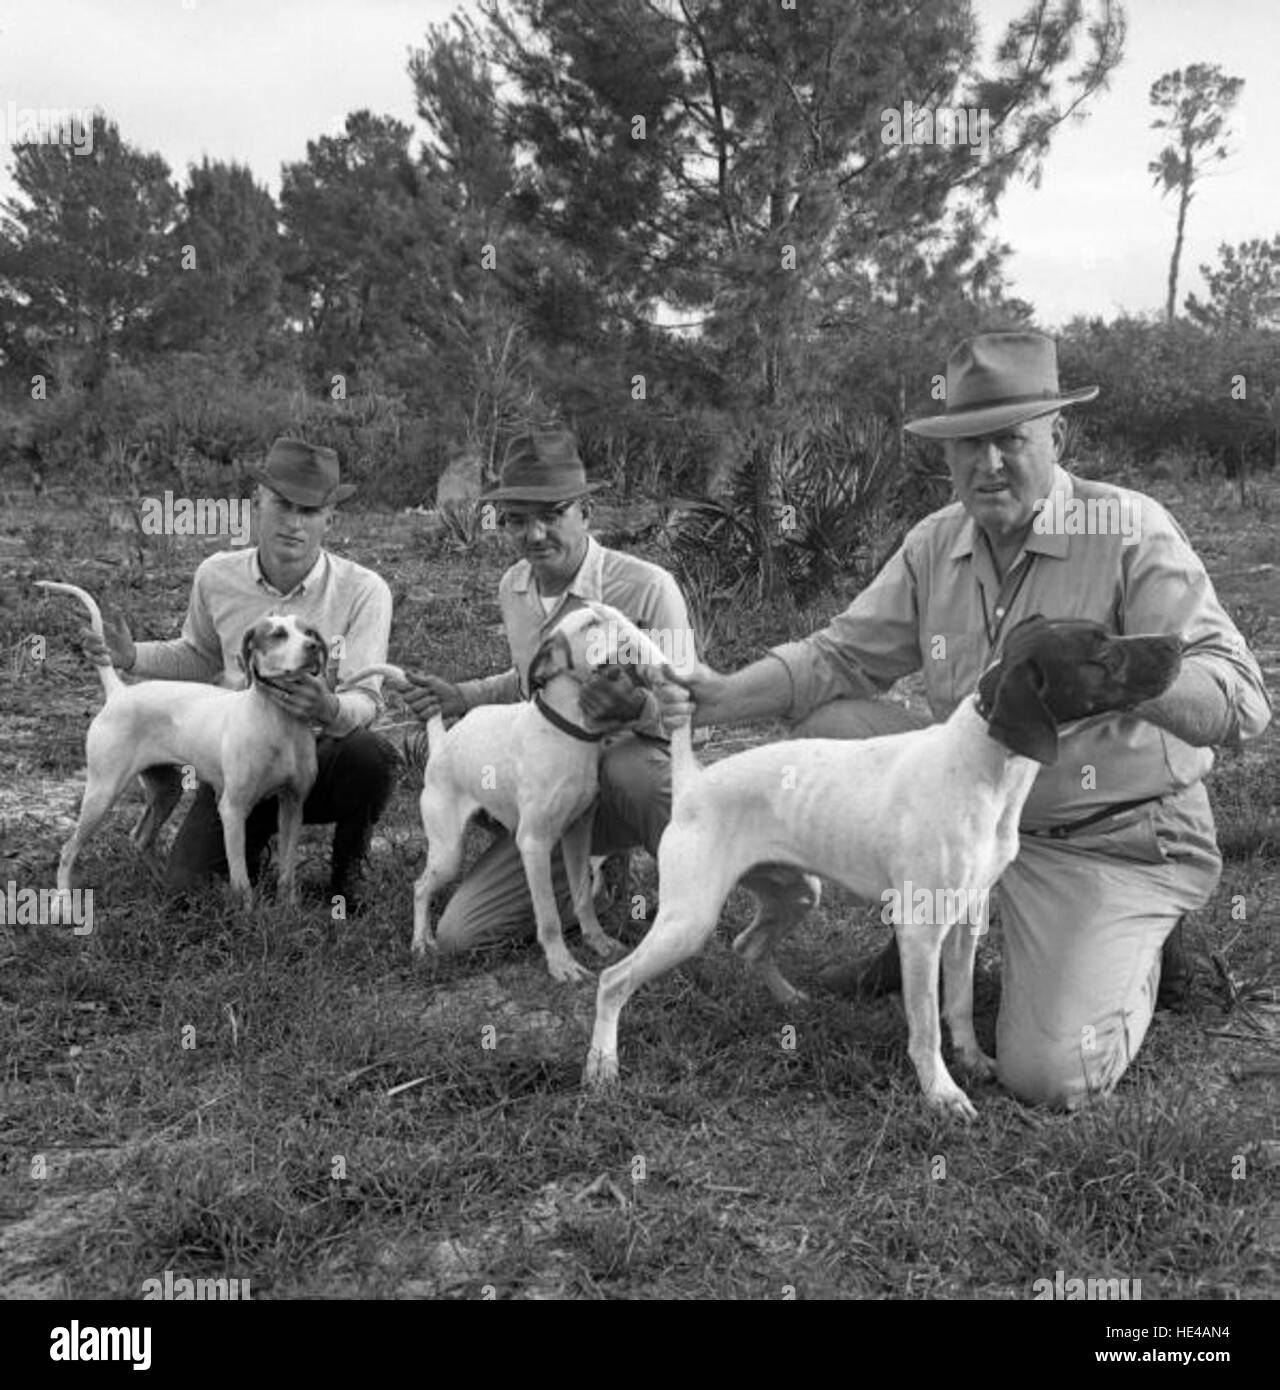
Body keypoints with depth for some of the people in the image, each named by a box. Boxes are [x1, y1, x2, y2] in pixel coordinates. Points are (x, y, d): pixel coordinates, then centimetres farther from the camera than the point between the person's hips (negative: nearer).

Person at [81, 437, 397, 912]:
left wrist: (332, 711, -44)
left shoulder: (363, 591, -15)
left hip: (321, 759, -2)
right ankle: (257, 839, 26)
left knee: (371, 754, -36)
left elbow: (365, 699, -20)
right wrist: (133, 657, -1)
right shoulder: (216, 576, -3)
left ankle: (346, 871, -5)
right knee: (187, 887, -11)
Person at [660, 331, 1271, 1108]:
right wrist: (727, 697, -13)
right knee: (831, 727, -9)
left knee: (1050, 1075, -19)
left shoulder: (1131, 533, -18)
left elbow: (1242, 702, -24)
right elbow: (843, 657, 4)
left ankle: (1133, 955, 16)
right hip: (978, 804, 6)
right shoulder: (935, 546, 0)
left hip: (1116, 843, -5)